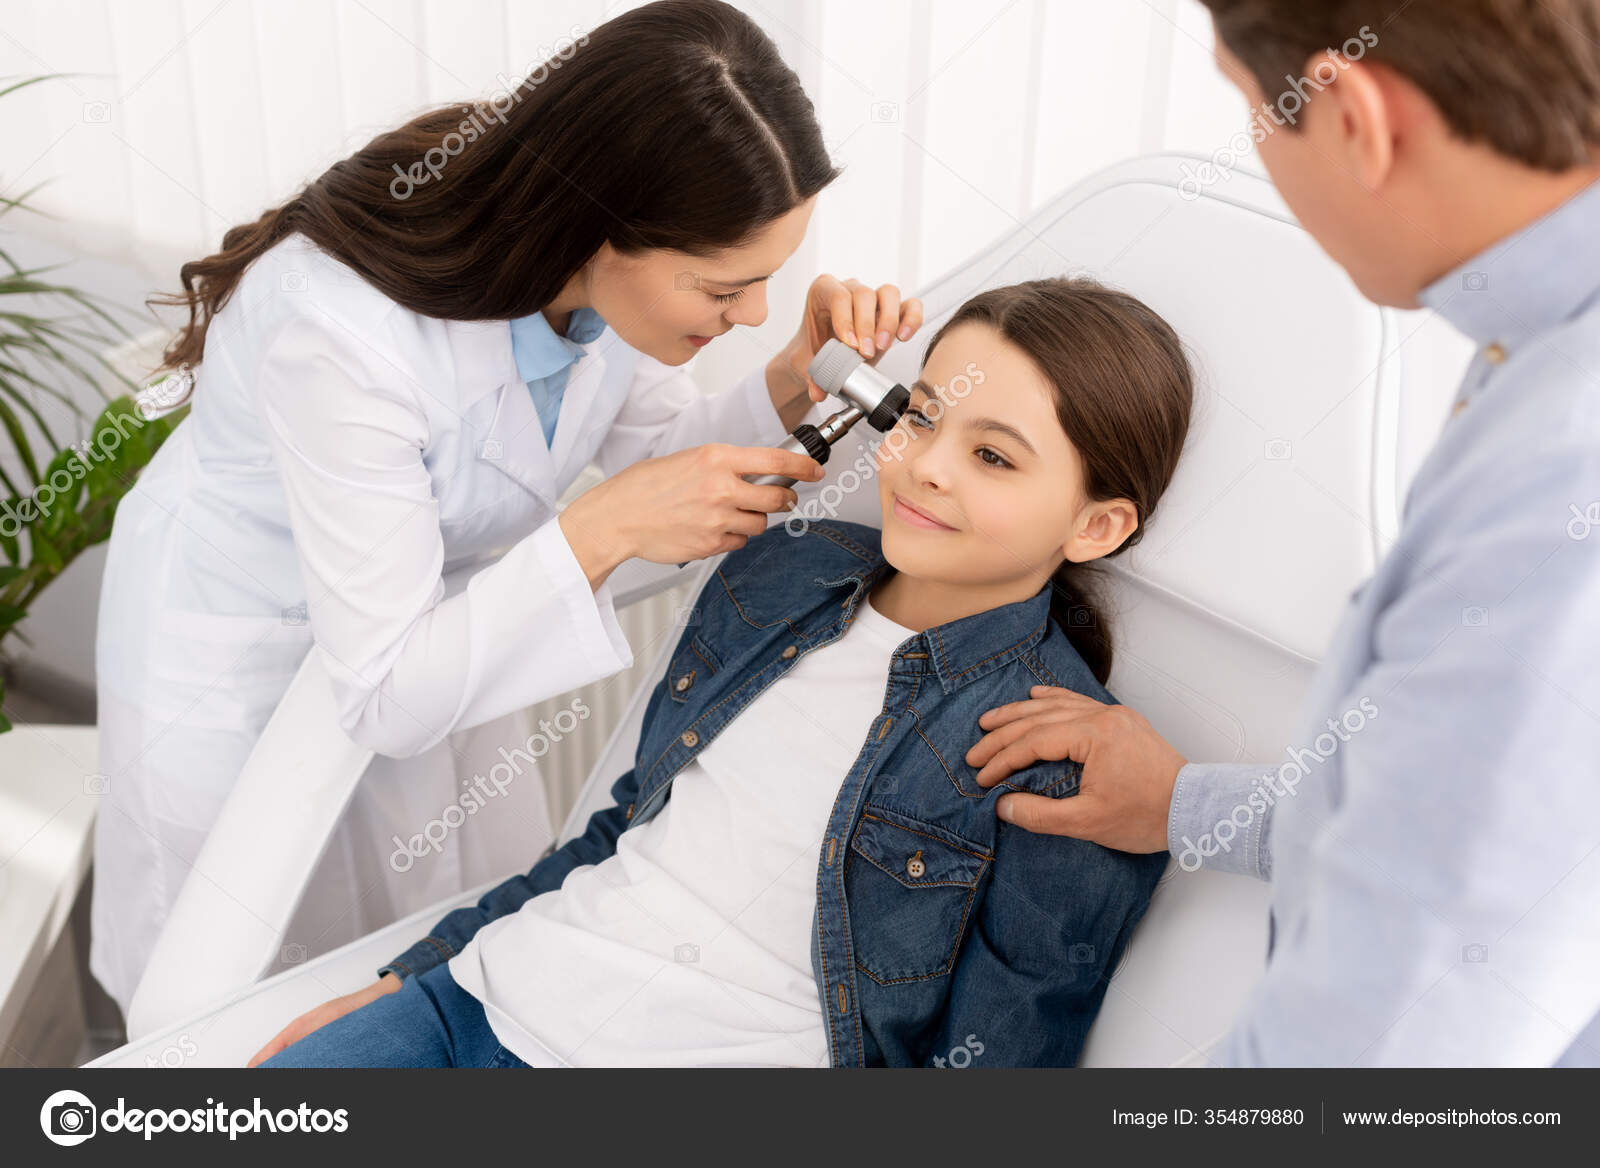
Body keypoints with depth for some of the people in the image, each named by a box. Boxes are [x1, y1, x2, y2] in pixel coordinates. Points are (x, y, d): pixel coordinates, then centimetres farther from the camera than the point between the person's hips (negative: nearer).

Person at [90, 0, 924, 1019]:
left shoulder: (607, 270, -22)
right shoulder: (343, 331, -41)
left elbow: (655, 451, -3)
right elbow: (385, 695, -34)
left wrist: (793, 386, -22)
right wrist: (601, 533, -41)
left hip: (437, 623, 6)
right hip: (247, 651, -5)